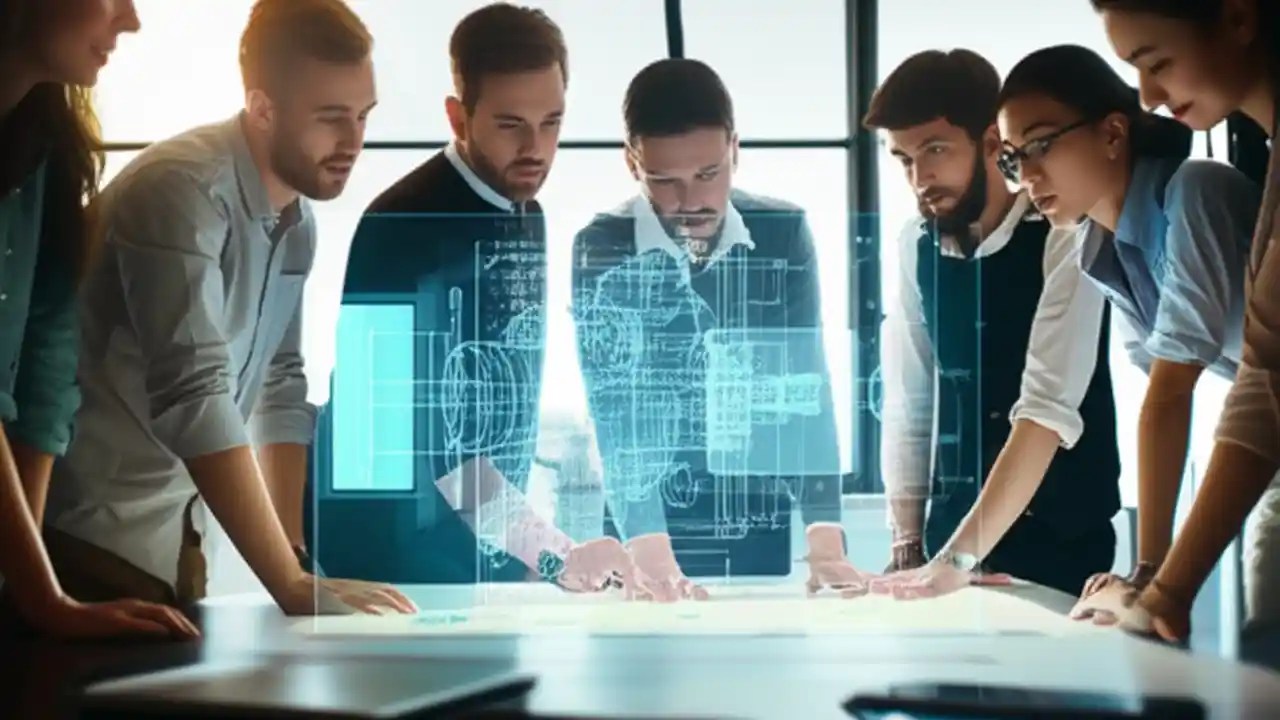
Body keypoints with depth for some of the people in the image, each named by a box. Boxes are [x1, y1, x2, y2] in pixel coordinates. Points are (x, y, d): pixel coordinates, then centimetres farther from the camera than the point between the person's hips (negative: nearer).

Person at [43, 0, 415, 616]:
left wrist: (299, 554, 2)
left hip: (170, 530, 8)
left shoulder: (297, 217, 4)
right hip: (93, 535, -7)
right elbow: (193, 397, -32)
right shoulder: (183, 190, -23)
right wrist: (293, 585, -34)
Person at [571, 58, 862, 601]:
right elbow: (614, 413, -19)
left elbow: (807, 388, -8)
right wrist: (654, 561, -31)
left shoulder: (784, 233, -6)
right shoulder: (602, 249, -13)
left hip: (761, 527, 2)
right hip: (654, 532, -2)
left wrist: (826, 544, -18)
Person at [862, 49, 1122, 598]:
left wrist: (957, 560, -30)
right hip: (952, 531, 4)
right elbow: (907, 404, 3)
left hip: (1058, 540, -4)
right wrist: (907, 544, -1)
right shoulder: (915, 245, 0)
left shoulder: (1064, 238, -16)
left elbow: (1049, 409, -24)